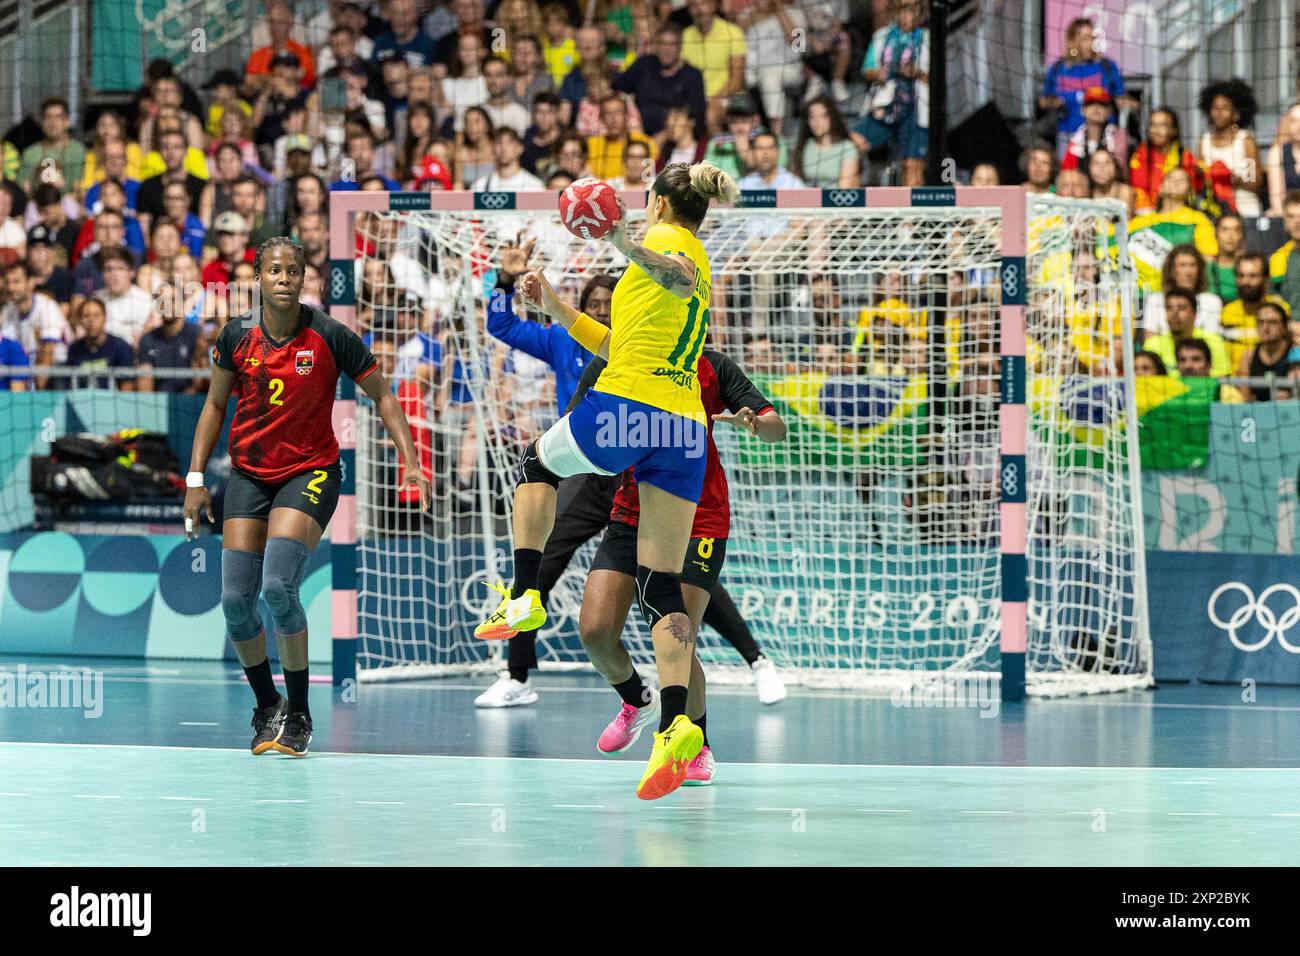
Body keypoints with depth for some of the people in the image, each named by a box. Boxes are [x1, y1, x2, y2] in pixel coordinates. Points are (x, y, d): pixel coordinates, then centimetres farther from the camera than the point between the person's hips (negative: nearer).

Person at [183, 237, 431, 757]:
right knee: (236, 599, -7)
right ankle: (266, 708, 16)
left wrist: (410, 460, -10)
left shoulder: (330, 337, -11)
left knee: (278, 587, -22)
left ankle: (298, 714, -5)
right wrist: (195, 478, 4)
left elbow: (381, 396, 0)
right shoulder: (237, 335, -4)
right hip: (249, 474, 3)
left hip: (310, 472, -3)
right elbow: (215, 405, 9)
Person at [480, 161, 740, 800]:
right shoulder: (692, 259, 28)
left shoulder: (667, 238, 2)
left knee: (538, 463, 25)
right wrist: (554, 307, 34)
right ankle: (675, 725, -15)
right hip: (685, 432, 7)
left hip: (626, 406, -7)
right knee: (661, 586, 1)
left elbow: (682, 278, -25)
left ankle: (522, 597, 12)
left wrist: (630, 248, -38)